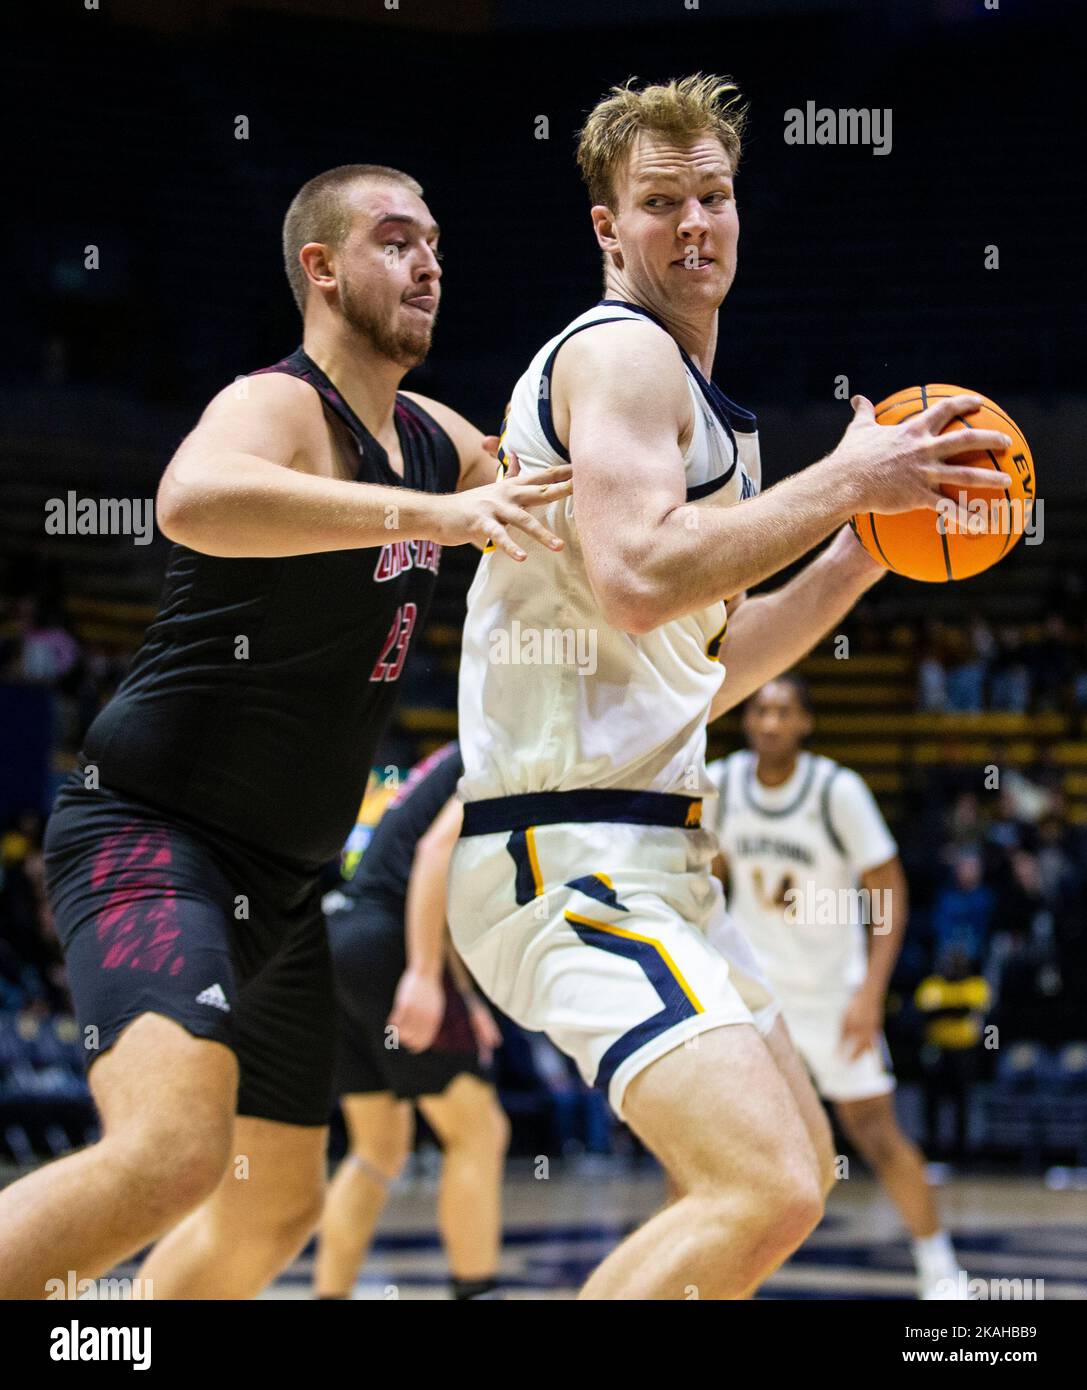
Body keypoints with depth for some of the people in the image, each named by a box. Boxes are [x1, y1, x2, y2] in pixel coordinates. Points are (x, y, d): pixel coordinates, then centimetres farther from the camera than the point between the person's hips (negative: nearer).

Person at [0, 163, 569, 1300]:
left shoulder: (437, 442, 12)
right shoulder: (279, 407, -15)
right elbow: (193, 500, -40)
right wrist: (425, 513, -46)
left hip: (278, 881, 10)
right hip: (148, 835, -10)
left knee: (277, 1200, 18)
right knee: (173, 1153, -32)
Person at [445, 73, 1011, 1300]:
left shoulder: (682, 388, 23)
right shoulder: (624, 350, -8)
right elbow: (635, 579, -26)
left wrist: (869, 550, 17)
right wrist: (843, 483, -16)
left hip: (646, 861, 11)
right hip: (568, 851, -11)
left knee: (793, 1171, 21)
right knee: (768, 1191, -25)